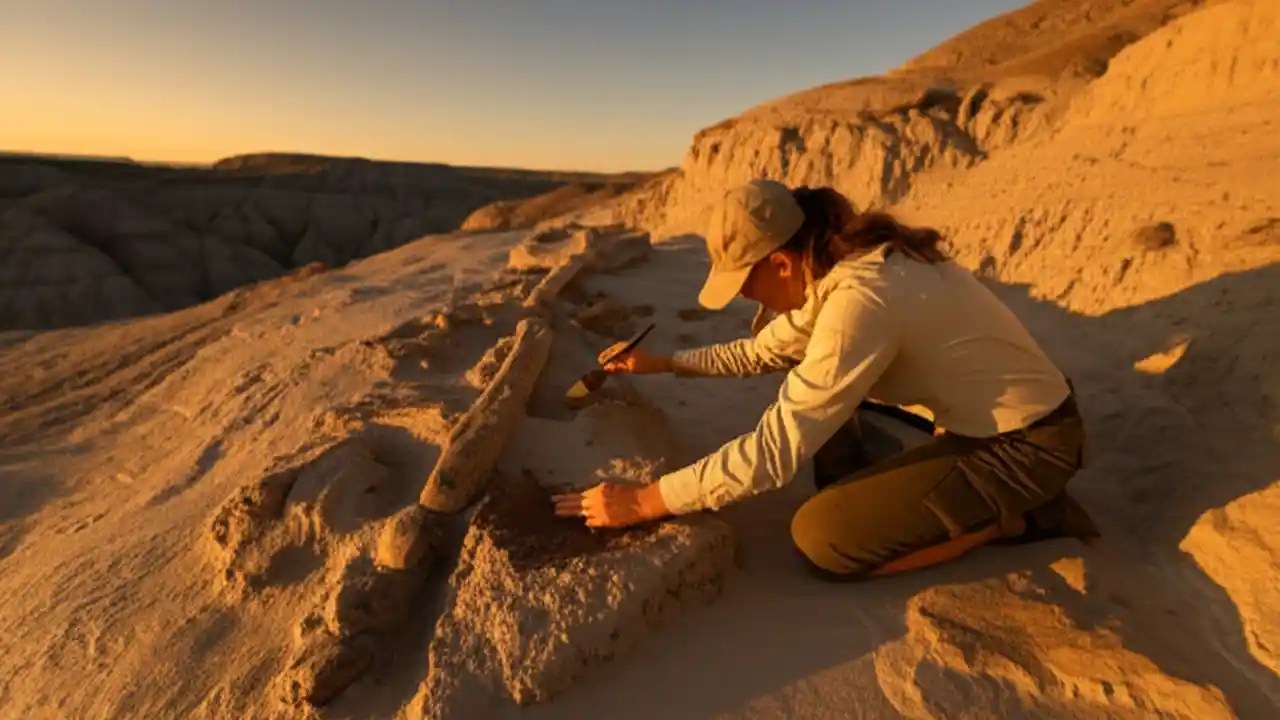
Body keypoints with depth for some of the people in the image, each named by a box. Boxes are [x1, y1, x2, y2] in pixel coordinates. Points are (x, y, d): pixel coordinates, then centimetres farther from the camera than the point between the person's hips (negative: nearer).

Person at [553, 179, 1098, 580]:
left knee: (821, 538, -15)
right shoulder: (837, 267, -2)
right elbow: (766, 350, 13)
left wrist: (641, 502, -26)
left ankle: (1013, 516, -1)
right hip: (979, 416, 9)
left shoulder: (859, 299, -30)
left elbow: (774, 450, -31)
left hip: (1026, 442, -8)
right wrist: (667, 363, 10)